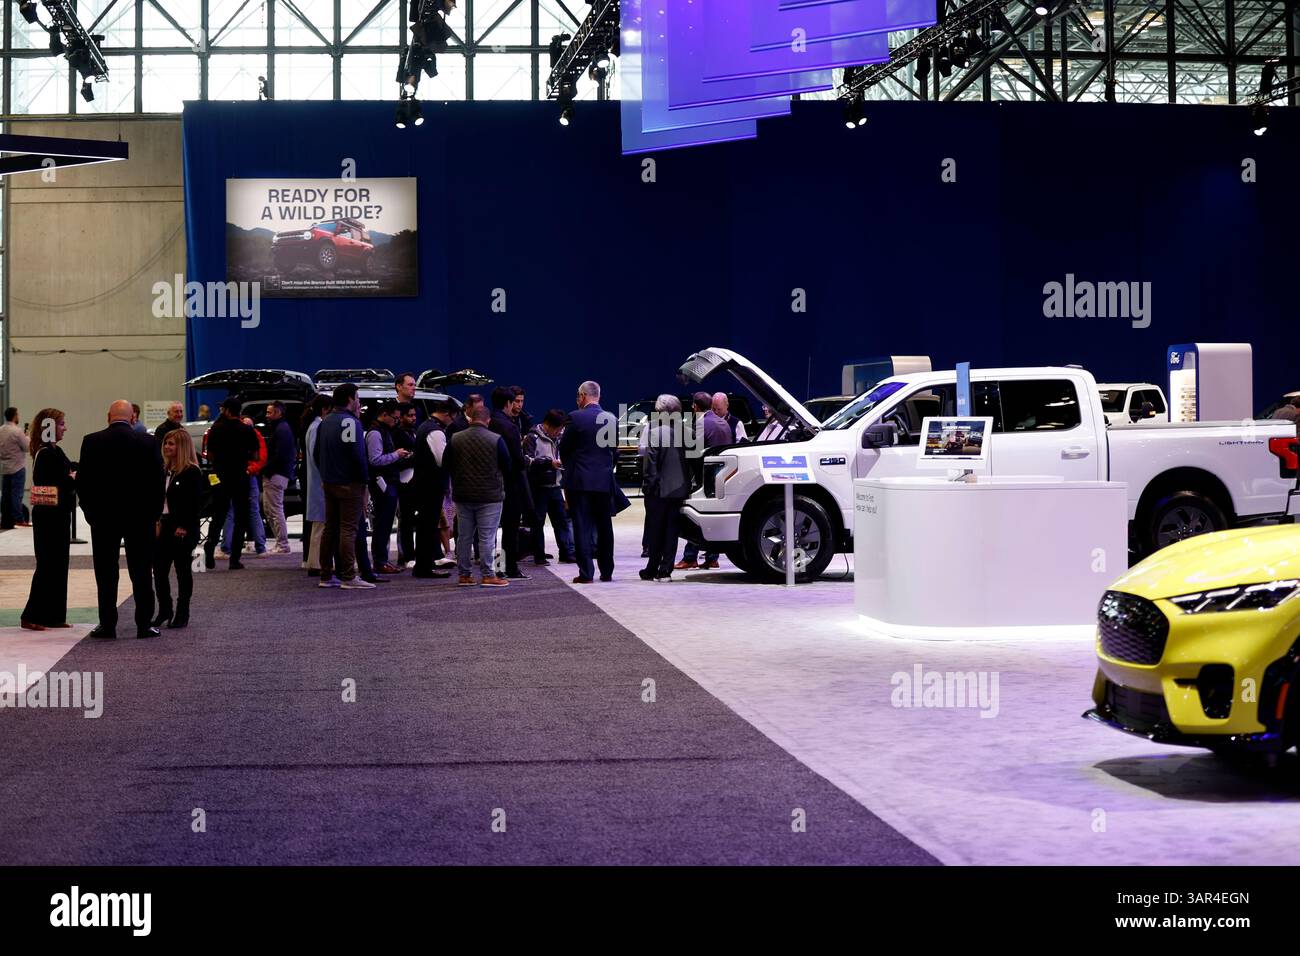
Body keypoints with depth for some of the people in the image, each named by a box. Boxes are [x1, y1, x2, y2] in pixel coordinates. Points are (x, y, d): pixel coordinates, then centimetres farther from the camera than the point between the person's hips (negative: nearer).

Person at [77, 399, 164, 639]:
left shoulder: (92, 441, -5)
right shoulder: (148, 441, -5)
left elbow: (82, 481, -2)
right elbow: (158, 480, -3)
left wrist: (90, 511, 9)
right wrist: (154, 513, 7)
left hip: (103, 517, 0)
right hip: (140, 517, 0)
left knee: (106, 574, 7)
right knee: (141, 573, 6)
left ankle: (107, 625, 8)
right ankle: (144, 625, 7)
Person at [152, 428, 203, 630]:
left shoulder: (192, 472, -10)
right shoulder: (164, 470, 11)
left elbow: (196, 503, -14)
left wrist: (184, 527, -16)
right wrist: (156, 522, 6)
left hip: (183, 530, -7)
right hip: (162, 527, 7)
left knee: (183, 570, 3)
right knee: (159, 569, 6)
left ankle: (182, 613, 12)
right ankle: (164, 610, 19)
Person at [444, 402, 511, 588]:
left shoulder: (455, 439, -2)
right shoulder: (496, 440, -11)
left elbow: (446, 465, 6)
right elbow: (508, 466, -3)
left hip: (462, 496, 3)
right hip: (490, 496, -3)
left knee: (464, 536, 10)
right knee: (487, 537, -1)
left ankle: (464, 575, 13)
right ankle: (488, 575, -1)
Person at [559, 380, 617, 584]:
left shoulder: (575, 418, -10)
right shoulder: (612, 419, 3)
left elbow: (564, 448, -2)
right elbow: (615, 451, 9)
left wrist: (568, 467, 16)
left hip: (579, 481, -4)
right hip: (604, 481, 4)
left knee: (582, 527, -1)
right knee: (604, 527, 12)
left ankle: (586, 573, -4)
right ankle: (606, 571, 16)